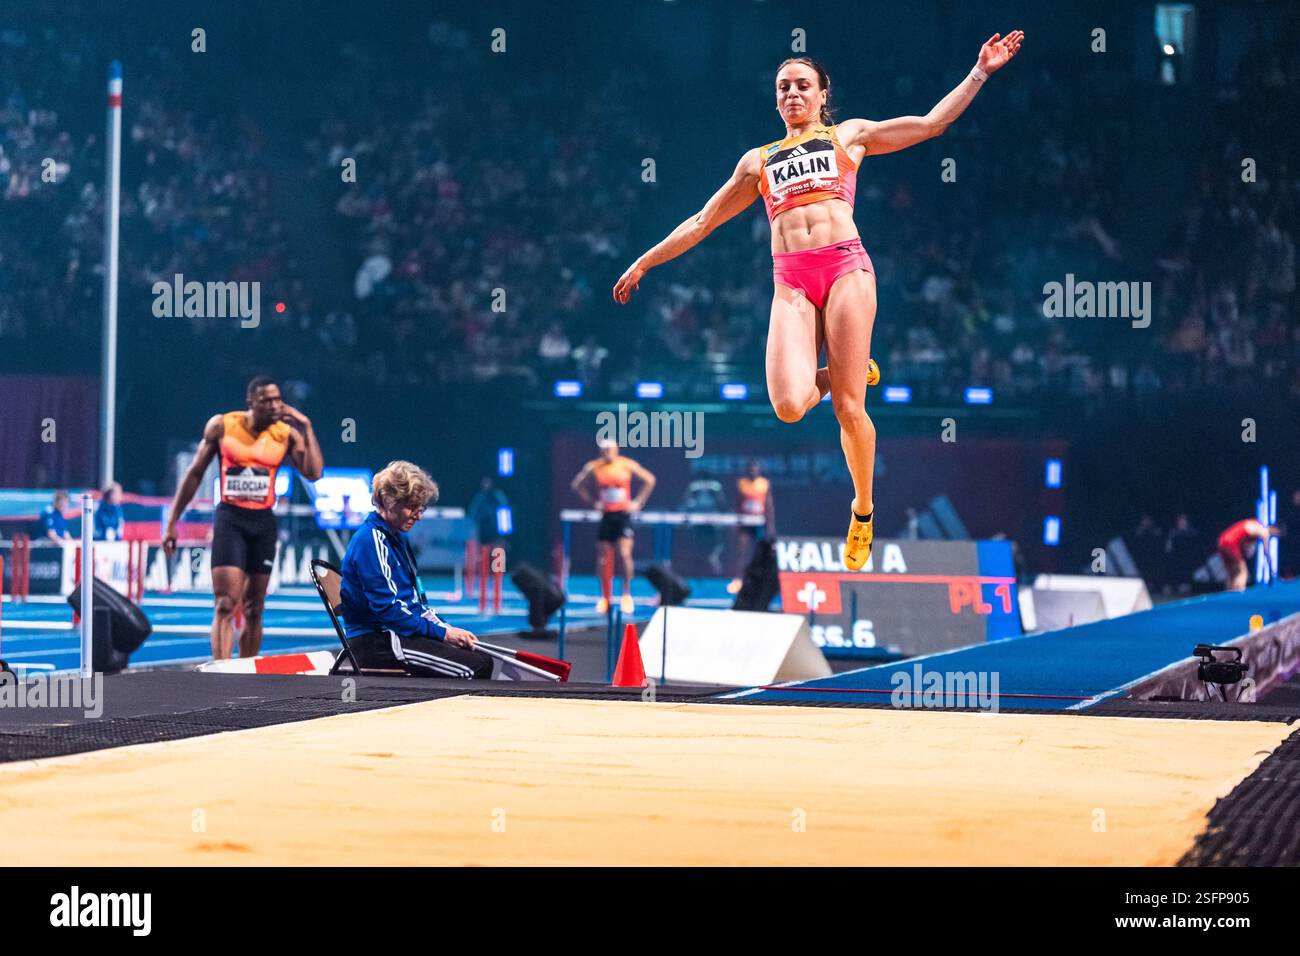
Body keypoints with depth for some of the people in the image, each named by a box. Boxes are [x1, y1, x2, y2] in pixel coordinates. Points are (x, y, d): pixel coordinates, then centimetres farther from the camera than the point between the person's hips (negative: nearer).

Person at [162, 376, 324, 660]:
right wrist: (172, 522, 3)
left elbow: (313, 473, -13)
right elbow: (195, 474, 4)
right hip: (230, 519, -3)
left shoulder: (287, 433, 0)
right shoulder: (221, 426, -3)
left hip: (264, 522, 3)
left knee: (253, 610, 8)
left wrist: (307, 428, -12)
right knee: (225, 606, -14)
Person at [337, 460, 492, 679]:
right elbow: (387, 609, -18)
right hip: (375, 642, -10)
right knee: (474, 669, -22)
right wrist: (442, 633, -16)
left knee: (482, 661, -3)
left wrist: (448, 629, 6)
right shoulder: (370, 540, -13)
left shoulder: (399, 538, 18)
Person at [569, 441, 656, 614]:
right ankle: (605, 598, 16)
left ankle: (627, 595, -4)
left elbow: (649, 480, 6)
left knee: (625, 554, -16)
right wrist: (591, 502, 3)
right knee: (603, 559, 3)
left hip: (623, 514, -2)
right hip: (605, 515, 2)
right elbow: (576, 484, 13)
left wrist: (638, 502, 0)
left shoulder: (627, 465, -5)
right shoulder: (593, 467, -2)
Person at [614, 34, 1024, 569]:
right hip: (790, 281, 2)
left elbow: (932, 123, 16)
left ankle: (863, 510, 11)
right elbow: (702, 222, 30)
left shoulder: (849, 135, 18)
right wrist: (644, 263, 31)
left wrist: (980, 73, 10)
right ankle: (841, 375, 16)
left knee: (848, 409, -10)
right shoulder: (757, 162, 25)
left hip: (845, 267, -2)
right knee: (789, 406, -19)